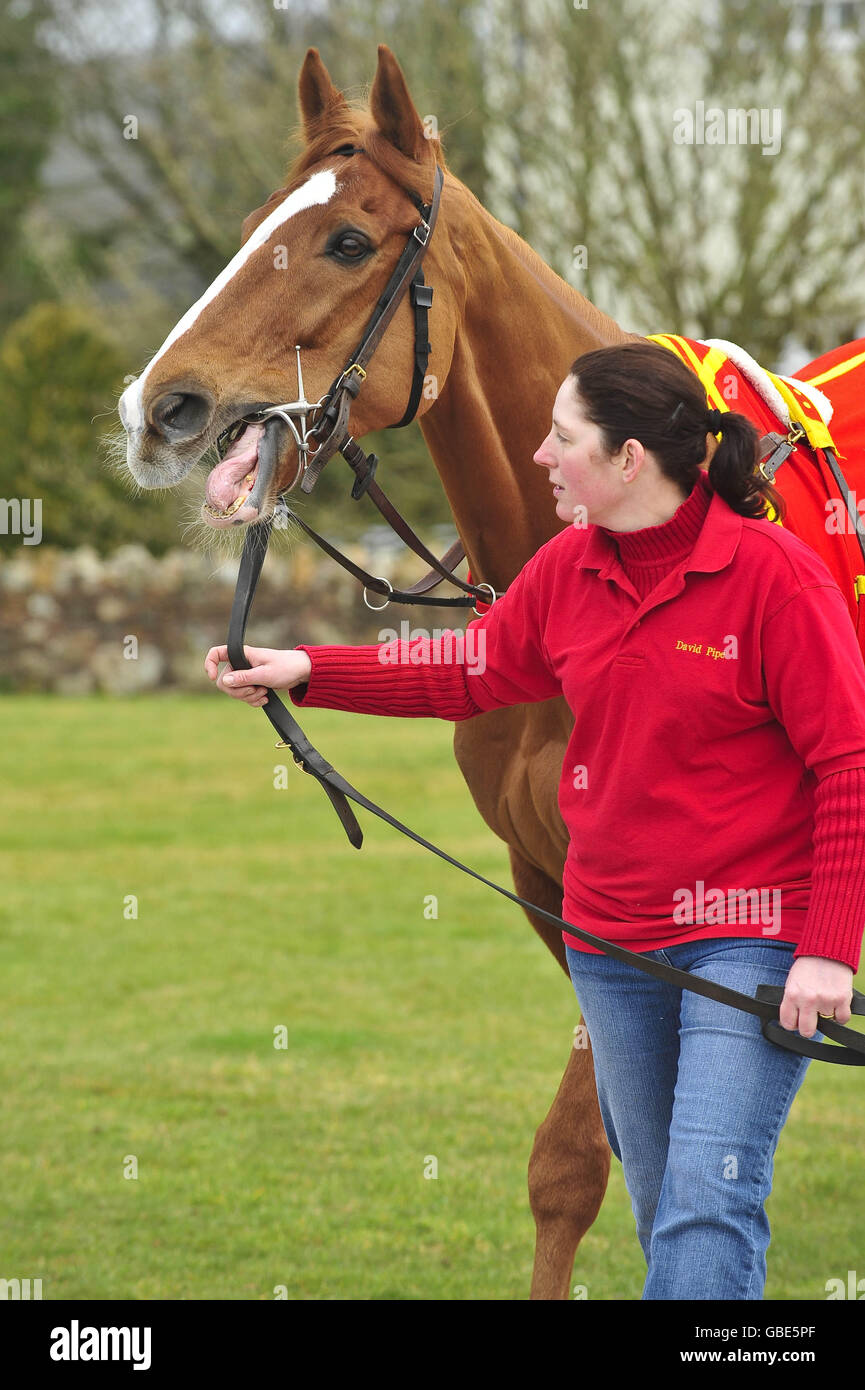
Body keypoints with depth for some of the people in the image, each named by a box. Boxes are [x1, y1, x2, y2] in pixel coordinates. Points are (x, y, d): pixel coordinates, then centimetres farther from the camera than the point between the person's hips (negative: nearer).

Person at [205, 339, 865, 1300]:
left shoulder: (774, 573, -14)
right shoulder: (568, 570, 5)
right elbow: (473, 671, 19)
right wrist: (304, 672, 12)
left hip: (749, 936, -7)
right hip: (613, 938, 7)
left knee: (707, 1206, -15)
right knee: (659, 1206, 12)